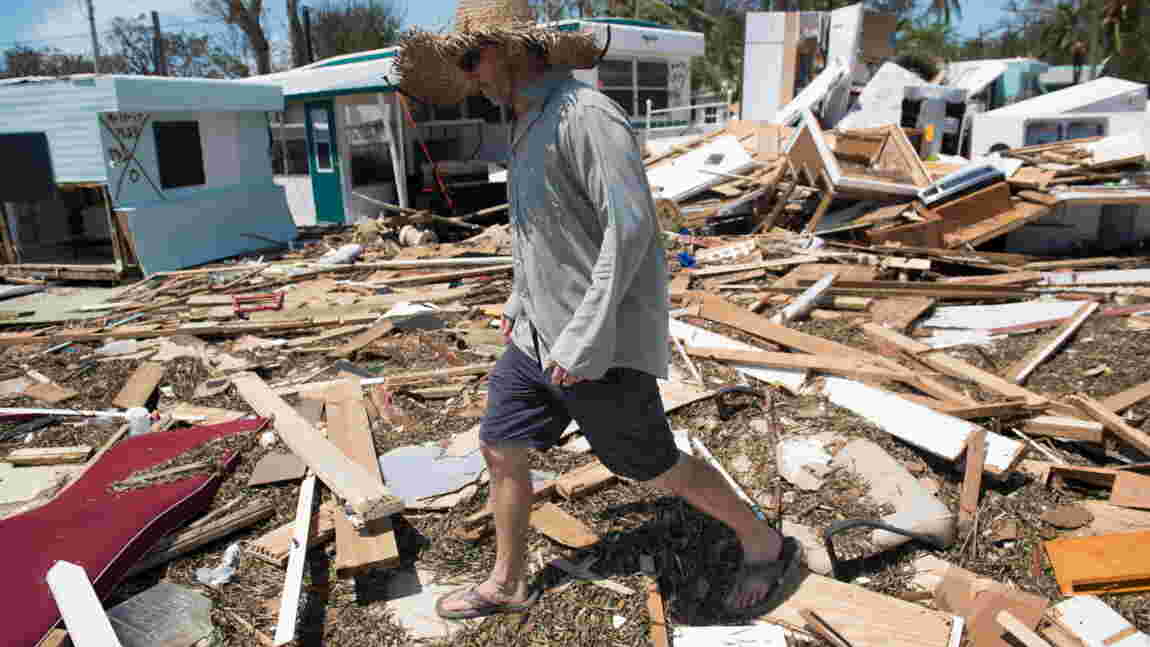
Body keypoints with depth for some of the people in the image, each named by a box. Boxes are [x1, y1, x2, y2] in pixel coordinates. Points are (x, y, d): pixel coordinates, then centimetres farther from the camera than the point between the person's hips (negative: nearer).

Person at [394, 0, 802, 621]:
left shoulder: (585, 114, -18)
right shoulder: (531, 123, 12)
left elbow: (631, 226, -26)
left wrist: (585, 337, -26)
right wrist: (520, 300, 25)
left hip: (599, 341, -9)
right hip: (540, 335, 9)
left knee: (656, 469, 5)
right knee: (500, 449, 13)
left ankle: (765, 546, 30)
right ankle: (507, 583, 34)